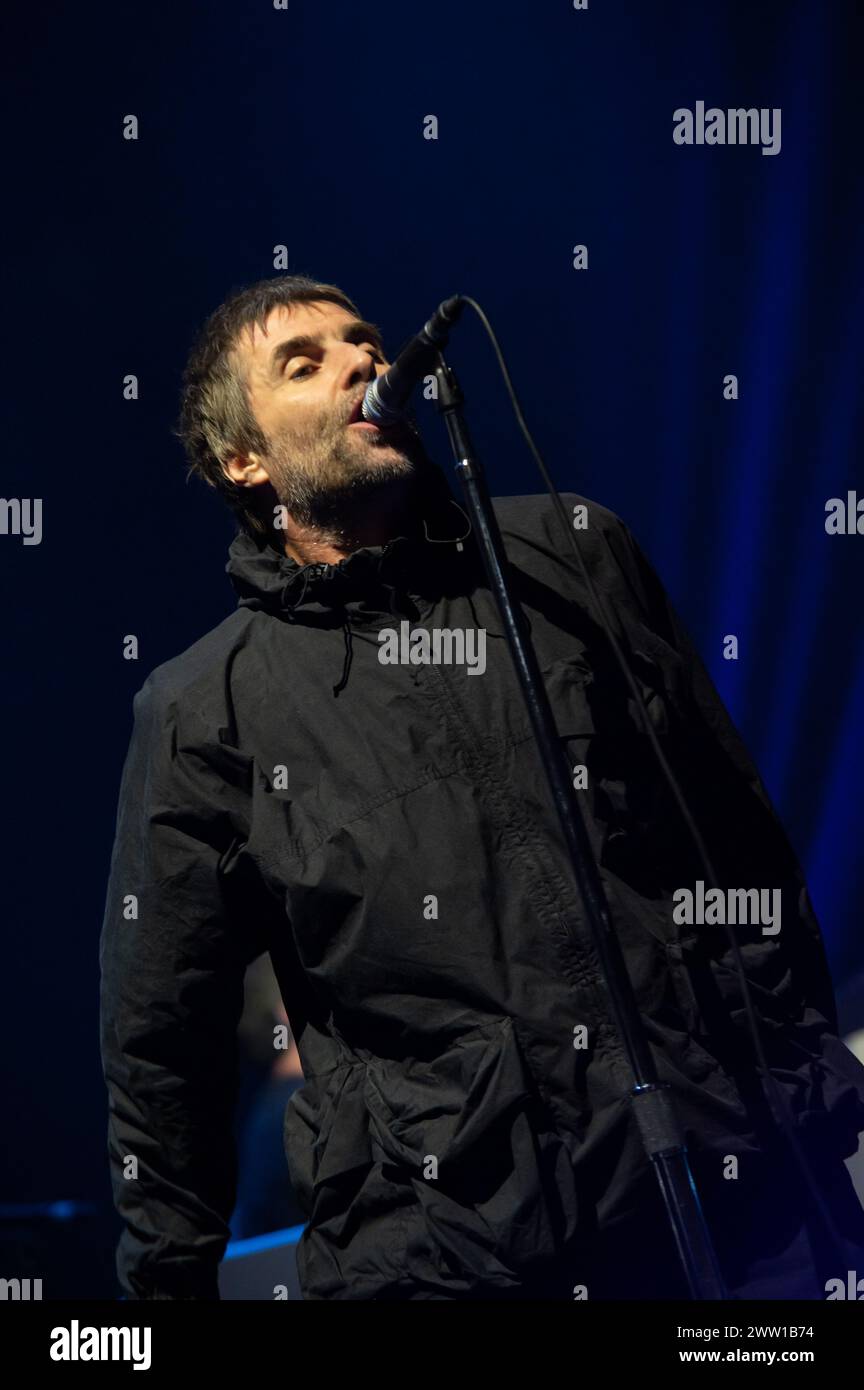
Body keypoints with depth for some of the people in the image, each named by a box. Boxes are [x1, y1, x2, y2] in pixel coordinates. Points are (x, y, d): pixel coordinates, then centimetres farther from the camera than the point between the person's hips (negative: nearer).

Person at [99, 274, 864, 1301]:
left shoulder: (573, 557, 8)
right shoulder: (206, 713, 3)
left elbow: (741, 837, 12)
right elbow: (160, 1046, 7)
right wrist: (170, 1281, 8)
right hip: (438, 1251, -2)